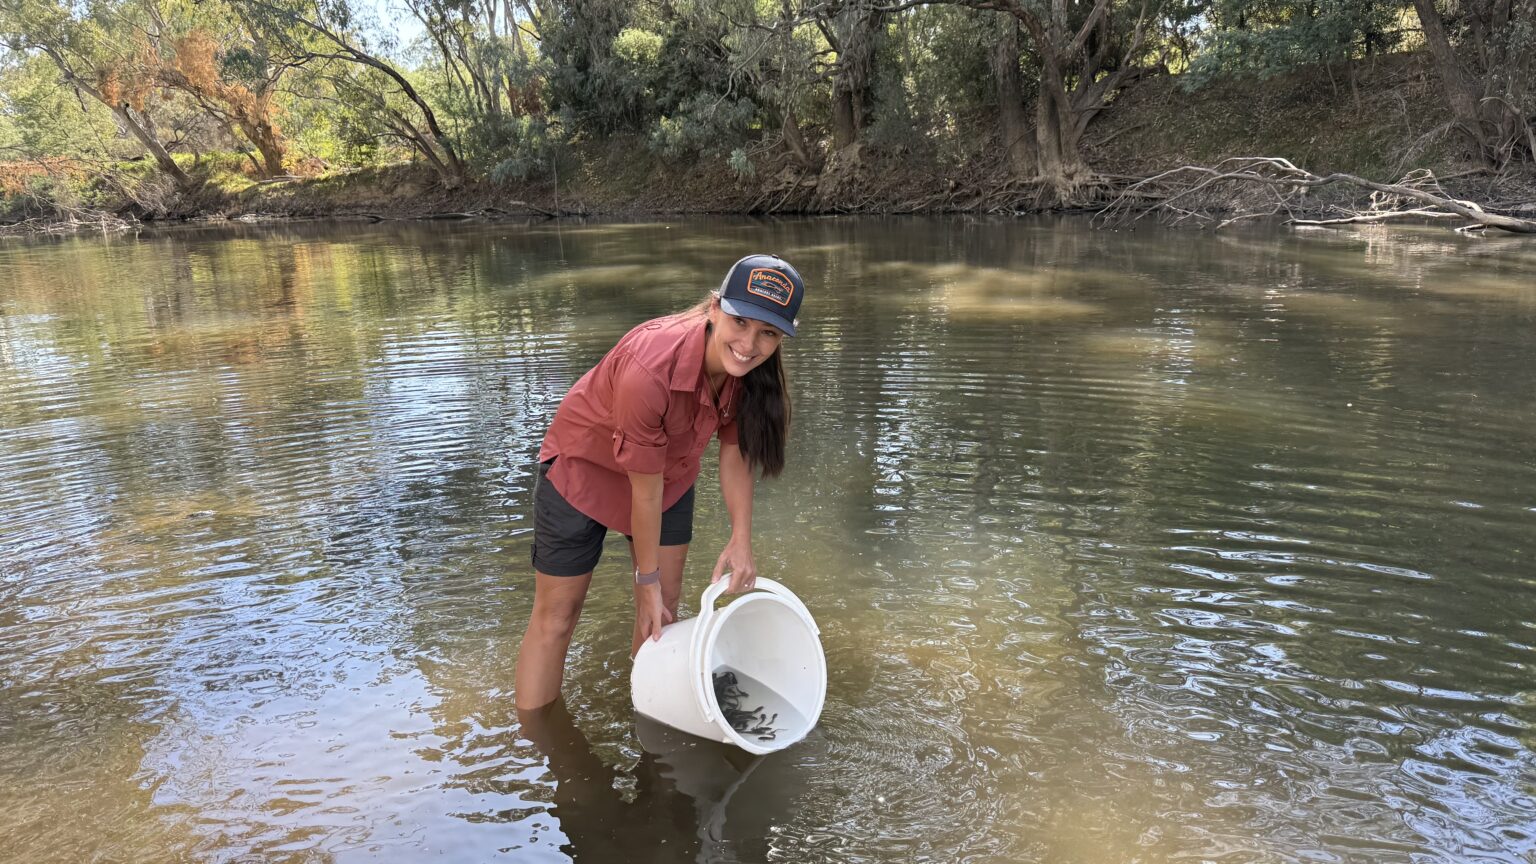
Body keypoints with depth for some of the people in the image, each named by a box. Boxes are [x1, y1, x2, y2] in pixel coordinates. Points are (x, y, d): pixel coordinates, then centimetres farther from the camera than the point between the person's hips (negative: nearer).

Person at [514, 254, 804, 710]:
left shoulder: (751, 370, -22)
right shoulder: (649, 369, -40)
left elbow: (735, 453, -8)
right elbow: (645, 490, -29)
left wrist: (741, 541, -16)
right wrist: (647, 581, -18)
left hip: (671, 471, 6)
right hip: (584, 467, -6)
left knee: (664, 609, 11)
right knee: (555, 616, 1)